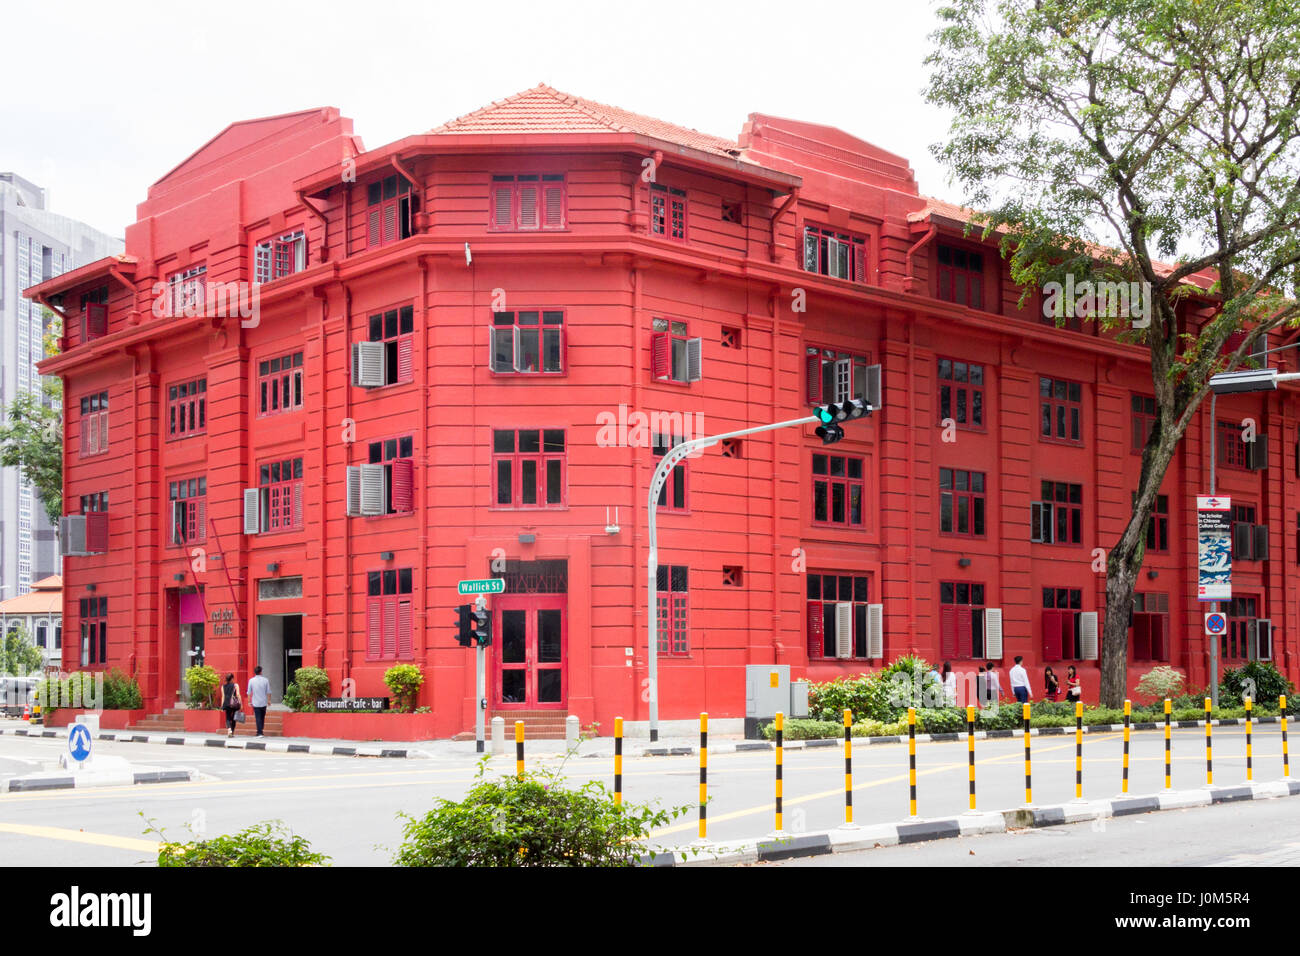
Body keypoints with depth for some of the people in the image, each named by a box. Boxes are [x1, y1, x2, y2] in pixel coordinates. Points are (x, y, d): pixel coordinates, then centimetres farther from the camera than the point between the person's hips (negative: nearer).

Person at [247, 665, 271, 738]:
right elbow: (268, 692, -1)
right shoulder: (265, 680, -4)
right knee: (262, 717, 16)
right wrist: (269, 700, 9)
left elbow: (249, 692, -1)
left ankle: (260, 733, -5)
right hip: (264, 702, 1)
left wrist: (249, 701, 8)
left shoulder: (251, 680, -5)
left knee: (258, 718, 0)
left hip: (255, 702, -1)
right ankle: (260, 731, 24)